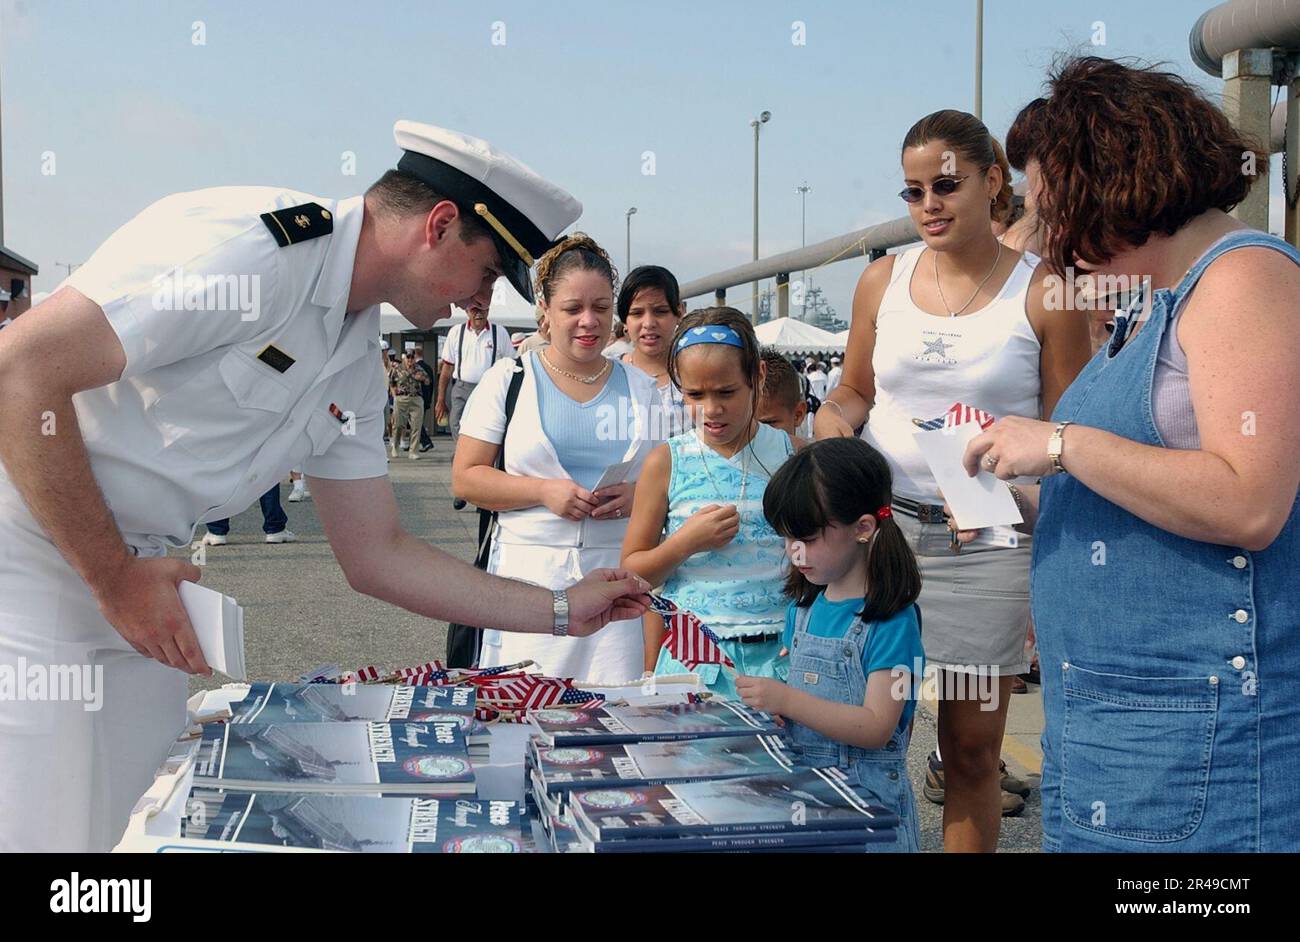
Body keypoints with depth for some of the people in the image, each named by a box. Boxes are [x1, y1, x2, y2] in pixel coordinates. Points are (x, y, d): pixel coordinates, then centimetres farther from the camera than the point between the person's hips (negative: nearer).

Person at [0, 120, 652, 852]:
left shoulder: (358, 368, 8)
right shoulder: (250, 245, -21)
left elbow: (376, 554, 13)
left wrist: (562, 612, 11)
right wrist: (115, 577, -20)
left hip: (129, 575, 8)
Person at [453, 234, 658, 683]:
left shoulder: (641, 387, 12)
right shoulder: (509, 379, 5)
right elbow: (466, 478, 1)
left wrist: (638, 497, -6)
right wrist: (545, 491, -12)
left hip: (621, 576, 2)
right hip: (530, 574, -1)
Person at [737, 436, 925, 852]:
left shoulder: (891, 619, -14)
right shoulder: (803, 607, 8)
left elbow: (876, 728, -20)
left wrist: (788, 701, -28)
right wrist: (763, 696, -3)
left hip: (864, 801, -6)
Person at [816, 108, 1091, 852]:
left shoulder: (1042, 295, -4)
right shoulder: (883, 280, 7)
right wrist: (834, 422, -6)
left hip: (990, 541, -2)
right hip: (882, 520, 3)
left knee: (973, 748, 6)